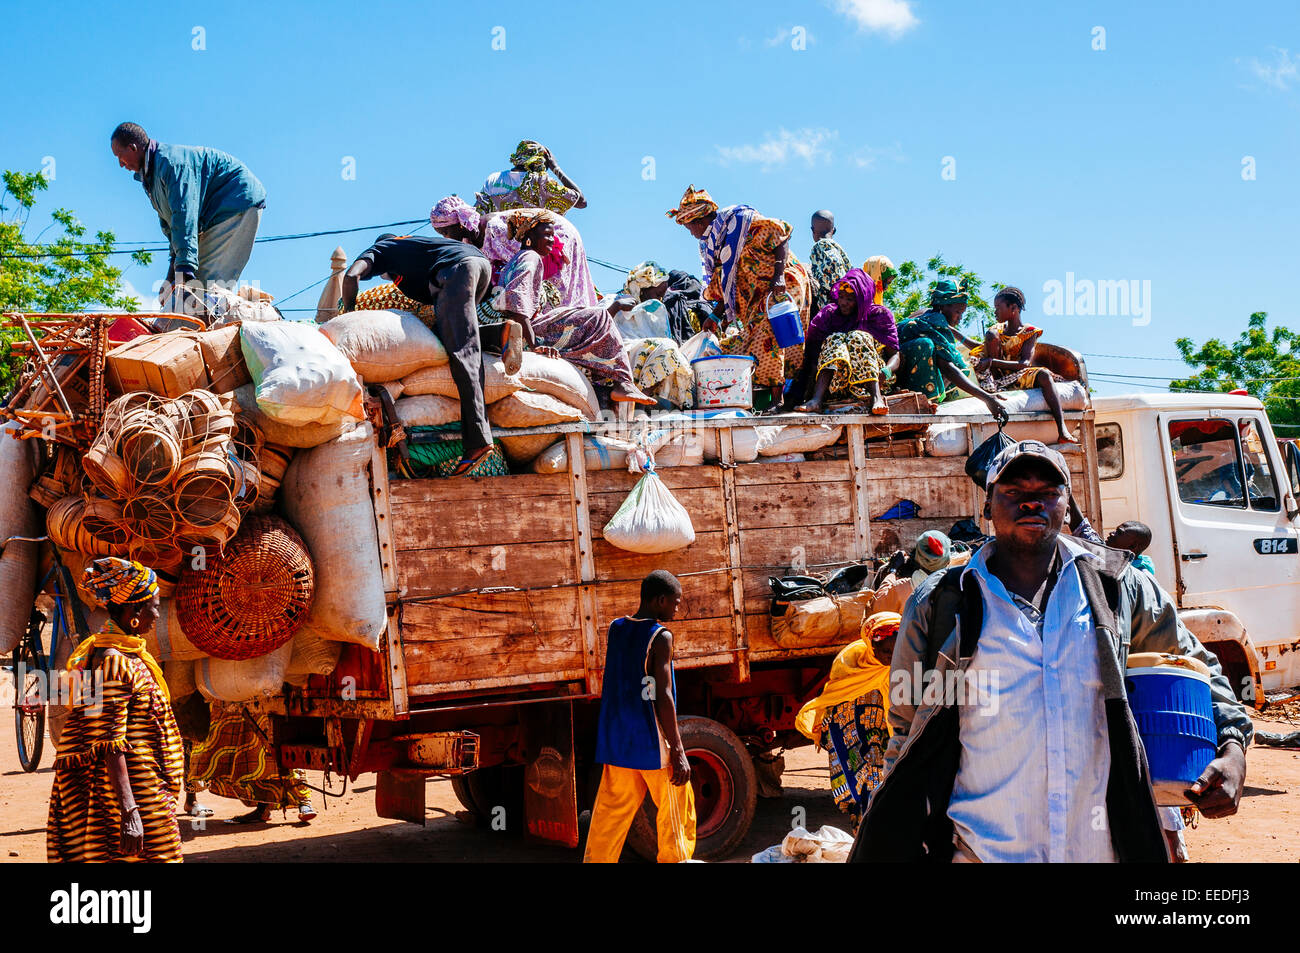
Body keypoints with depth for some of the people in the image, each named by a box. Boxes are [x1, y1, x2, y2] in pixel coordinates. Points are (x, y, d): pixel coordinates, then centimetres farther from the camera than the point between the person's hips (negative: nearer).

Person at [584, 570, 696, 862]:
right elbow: (663, 697, -16)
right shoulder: (661, 636, -12)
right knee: (677, 816, 7)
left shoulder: (615, 629, 7)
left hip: (616, 743, 6)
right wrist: (678, 752, -15)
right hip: (653, 744, -6)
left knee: (611, 813, 8)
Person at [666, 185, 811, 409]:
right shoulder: (711, 247, 17)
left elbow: (780, 234, -13)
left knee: (767, 338, -23)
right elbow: (727, 288, 18)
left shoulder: (736, 220, -9)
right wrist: (715, 317, 5)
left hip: (781, 286, -9)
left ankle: (778, 398, -24)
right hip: (754, 300, 9)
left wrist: (779, 276, -23)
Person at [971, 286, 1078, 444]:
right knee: (991, 335, -13)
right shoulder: (997, 330, 15)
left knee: (1044, 374, -37)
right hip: (999, 378, 2)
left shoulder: (1029, 332, -1)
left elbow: (1025, 364, -17)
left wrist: (993, 362, -28)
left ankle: (1062, 431, -52)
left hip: (1020, 378, -2)